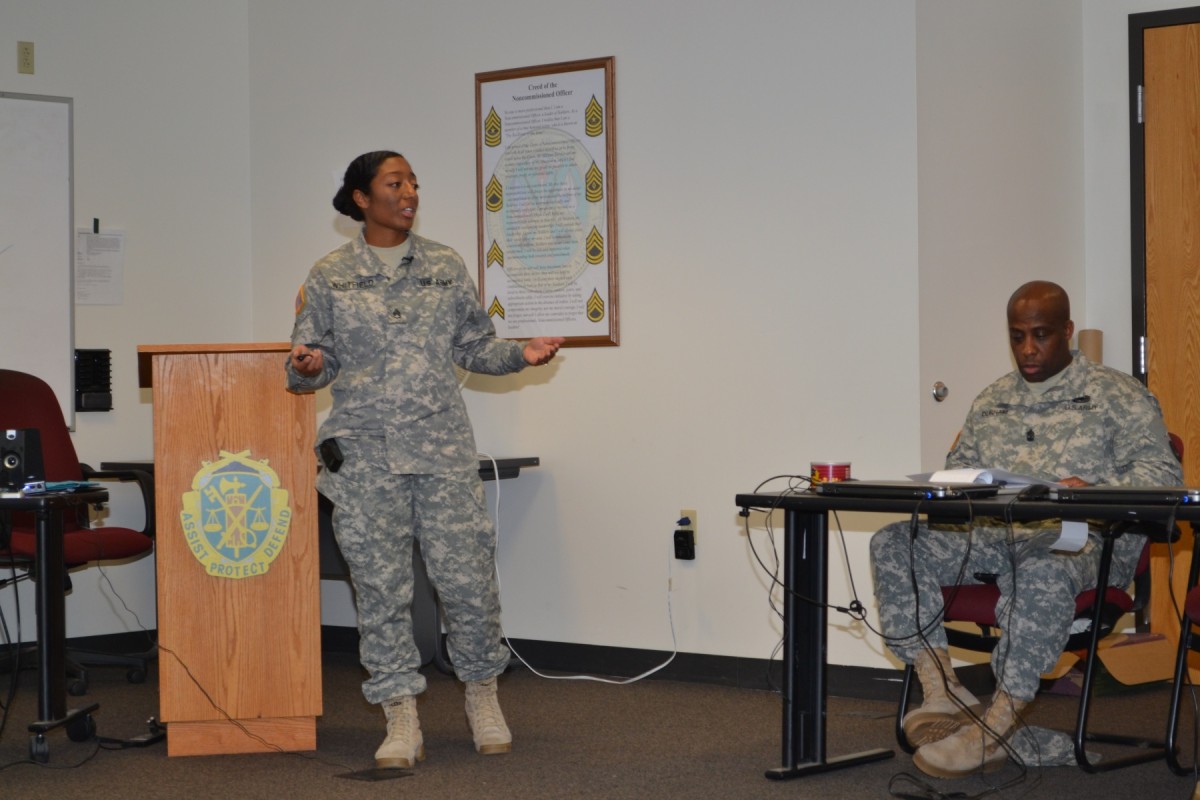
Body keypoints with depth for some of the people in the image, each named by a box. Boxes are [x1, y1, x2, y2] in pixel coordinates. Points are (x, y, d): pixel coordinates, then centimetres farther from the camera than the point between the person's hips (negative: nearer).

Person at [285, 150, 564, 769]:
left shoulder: (445, 266, 10)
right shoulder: (329, 277, 6)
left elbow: (474, 346, 13)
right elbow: (312, 365, 8)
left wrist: (520, 355, -5)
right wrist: (306, 366, -15)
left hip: (443, 447, 1)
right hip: (365, 452, -1)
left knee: (467, 575, -2)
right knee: (380, 584, 1)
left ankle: (482, 694, 21)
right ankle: (402, 722, 10)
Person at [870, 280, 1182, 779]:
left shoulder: (1117, 395, 7)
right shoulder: (991, 402, 24)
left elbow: (1162, 472, -1)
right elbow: (958, 466, 30)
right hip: (994, 534, 6)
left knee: (1041, 570, -42)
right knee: (893, 545, -17)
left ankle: (996, 726, -34)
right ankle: (942, 692, -21)